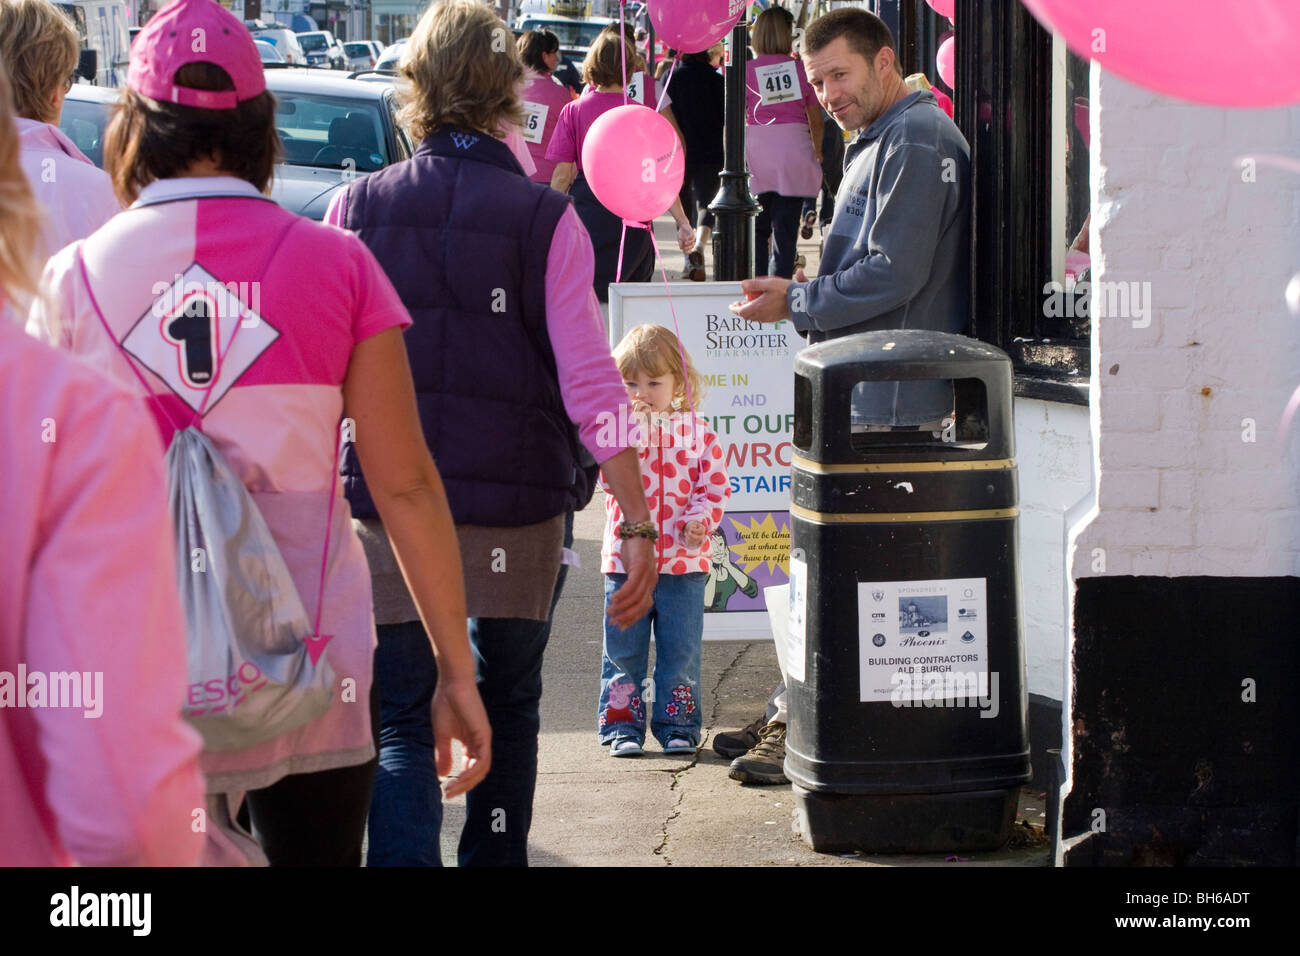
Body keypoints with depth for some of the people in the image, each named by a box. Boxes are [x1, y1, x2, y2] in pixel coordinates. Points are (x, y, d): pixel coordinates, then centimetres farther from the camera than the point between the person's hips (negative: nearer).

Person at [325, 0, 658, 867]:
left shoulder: (356, 211, -2)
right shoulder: (545, 220, -6)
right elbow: (591, 389, -10)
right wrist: (640, 526, -6)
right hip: (520, 510, 0)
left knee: (406, 728, 3)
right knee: (509, 706, 21)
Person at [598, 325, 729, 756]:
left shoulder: (699, 434, 2)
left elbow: (715, 488, 3)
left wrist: (699, 521, -14)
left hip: (683, 563, 0)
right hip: (625, 559, 0)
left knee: (680, 653, 6)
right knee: (622, 652, 5)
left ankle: (678, 727, 16)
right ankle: (623, 727, 13)